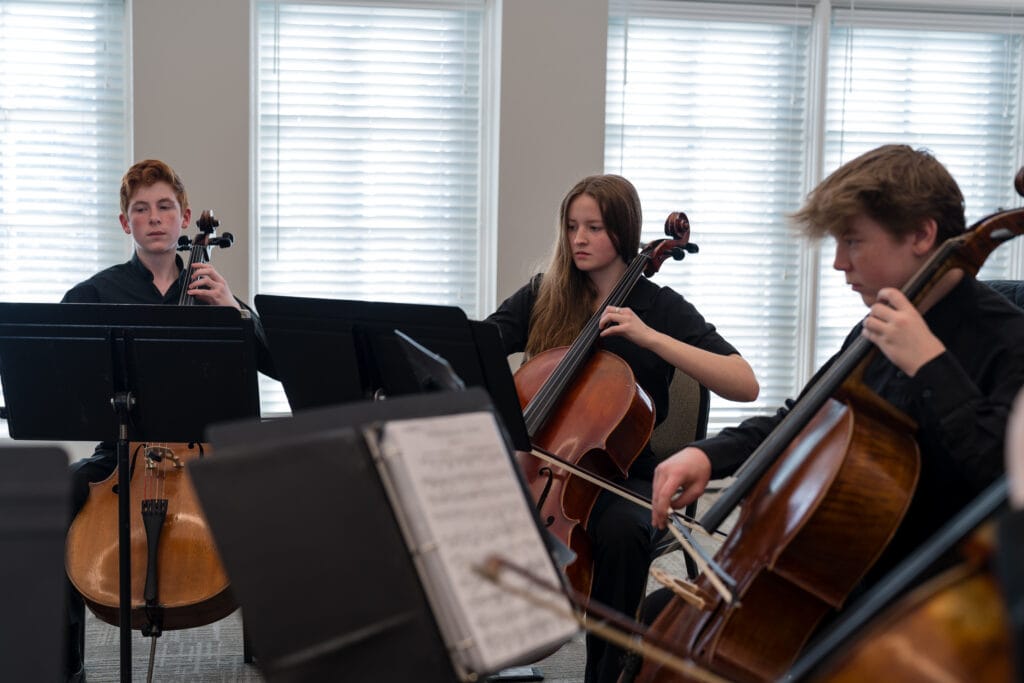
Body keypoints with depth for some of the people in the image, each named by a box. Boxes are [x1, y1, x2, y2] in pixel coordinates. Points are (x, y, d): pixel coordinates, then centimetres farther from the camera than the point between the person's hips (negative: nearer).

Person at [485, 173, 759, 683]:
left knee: (621, 530, -35)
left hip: (618, 475, -2)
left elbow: (745, 384, -12)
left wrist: (649, 336, -18)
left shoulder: (660, 308, -1)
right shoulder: (541, 297, 9)